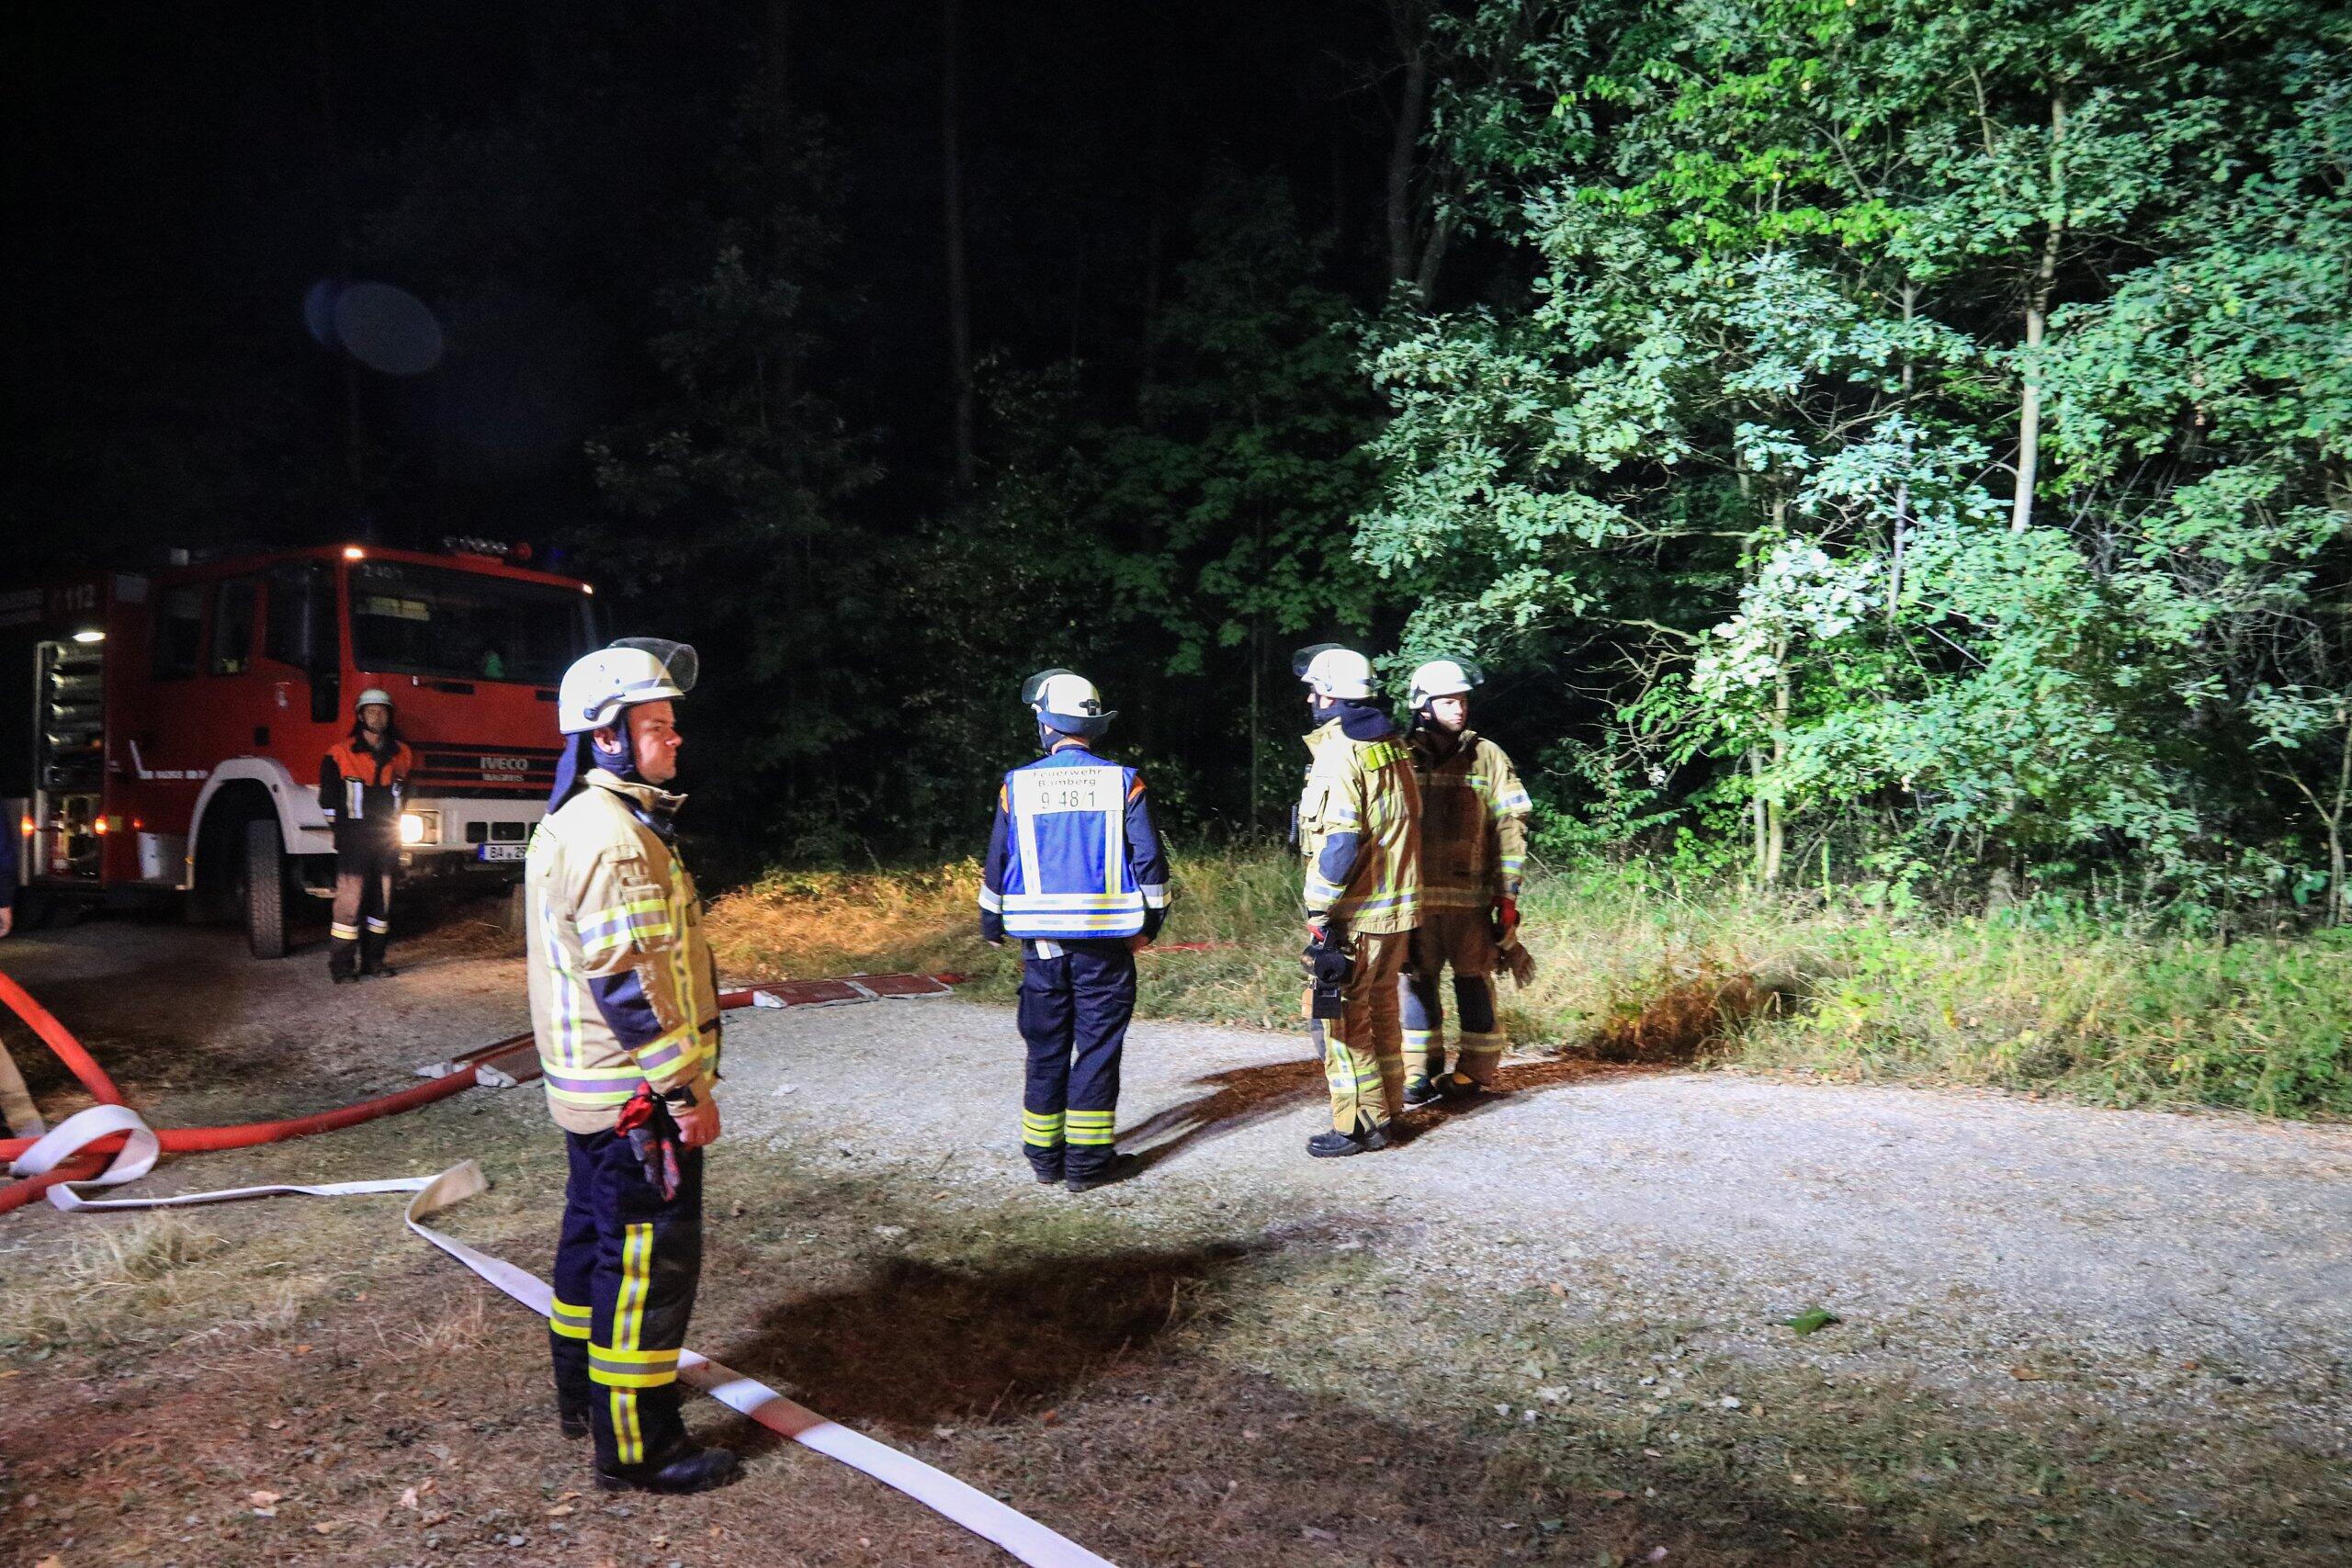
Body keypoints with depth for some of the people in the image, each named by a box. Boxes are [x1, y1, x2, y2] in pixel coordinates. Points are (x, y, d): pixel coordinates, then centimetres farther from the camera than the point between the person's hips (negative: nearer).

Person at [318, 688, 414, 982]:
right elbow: (328, 797, 4)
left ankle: (373, 958, 17)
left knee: (382, 901, 8)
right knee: (349, 900, -9)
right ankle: (341, 963, -4)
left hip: (387, 840, 4)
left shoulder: (401, 755, 11)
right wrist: (342, 827, 3)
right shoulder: (340, 754, -2)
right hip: (354, 842, -4)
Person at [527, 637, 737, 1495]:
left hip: (593, 1088, 11)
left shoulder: (577, 822, 13)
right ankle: (636, 1444, 8)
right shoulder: (608, 835, -21)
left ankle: (583, 1391, 38)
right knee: (651, 1259, -2)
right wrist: (688, 1090, -20)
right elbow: (628, 982, -25)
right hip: (636, 1093, -11)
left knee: (596, 1233, 22)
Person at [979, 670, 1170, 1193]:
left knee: (1045, 1047, 13)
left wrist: (991, 925, 18)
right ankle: (1087, 1160, 8)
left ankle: (1044, 1154, 20)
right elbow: (1148, 861, -4)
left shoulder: (1018, 785, -1)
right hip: (1106, 939, -1)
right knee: (1098, 1047, 6)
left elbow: (997, 864, 5)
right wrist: (1150, 924, 8)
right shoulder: (1122, 782, -3)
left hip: (1042, 940, 1)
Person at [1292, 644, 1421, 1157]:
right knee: (1380, 1007, 18)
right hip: (1398, 906, 9)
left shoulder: (1337, 751, -16)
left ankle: (1360, 1125, 4)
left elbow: (1340, 841, -23)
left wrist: (1318, 911, -18)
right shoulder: (1393, 744, 10)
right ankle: (1387, 1106, 28)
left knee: (1340, 1016, 0)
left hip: (1355, 914, -9)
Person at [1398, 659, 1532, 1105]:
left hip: (1471, 896, -1)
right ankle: (1421, 1072, 17)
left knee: (1473, 981, 6)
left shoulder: (1487, 756, 1)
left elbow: (1509, 826, 0)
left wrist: (1508, 895, -4)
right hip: (1415, 895, 2)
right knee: (1417, 980, 6)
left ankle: (1474, 1070, 18)